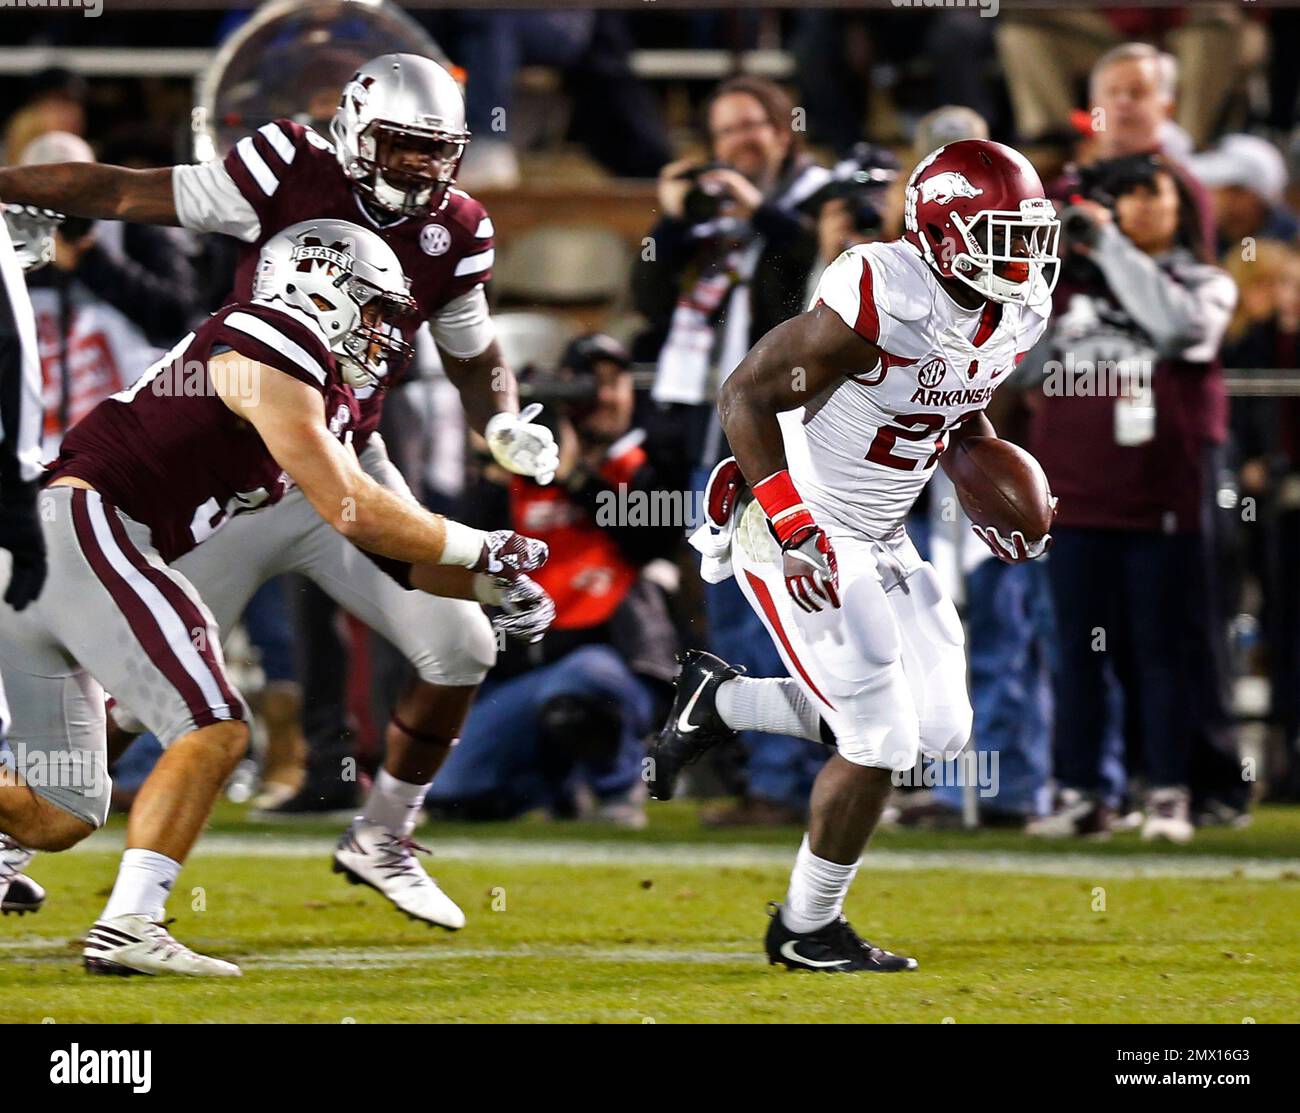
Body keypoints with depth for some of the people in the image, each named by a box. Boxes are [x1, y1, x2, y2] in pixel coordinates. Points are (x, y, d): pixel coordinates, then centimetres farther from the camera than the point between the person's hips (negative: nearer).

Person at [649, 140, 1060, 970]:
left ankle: (718, 700, 21)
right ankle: (807, 930, 10)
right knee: (881, 743, -10)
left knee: (940, 729, 5)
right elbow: (746, 397, -21)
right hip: (796, 536, -8)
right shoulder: (878, 308, -28)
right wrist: (790, 524, -26)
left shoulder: (1013, 319, -2)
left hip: (879, 541, 8)